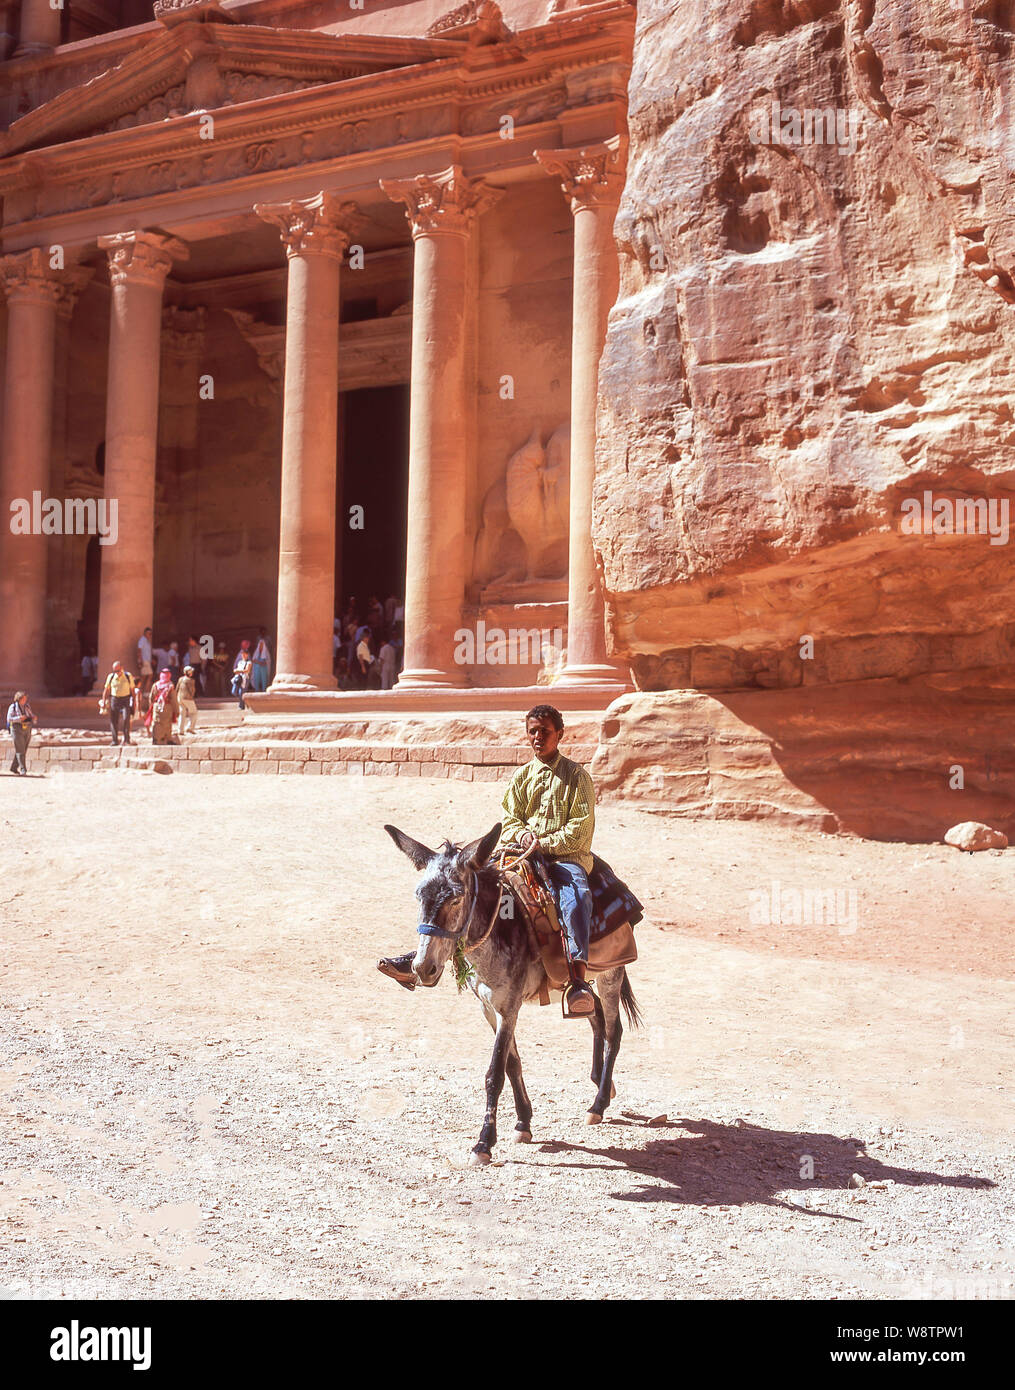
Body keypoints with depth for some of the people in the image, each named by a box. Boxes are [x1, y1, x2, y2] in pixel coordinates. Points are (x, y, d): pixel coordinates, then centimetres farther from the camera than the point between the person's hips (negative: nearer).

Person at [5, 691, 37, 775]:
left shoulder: (27, 706, 9)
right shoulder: (13, 707, -6)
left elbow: (31, 717, 12)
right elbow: (9, 718, -12)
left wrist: (34, 719, -10)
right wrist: (19, 718, -25)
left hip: (27, 731, 6)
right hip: (17, 730, -6)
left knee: (23, 750, 8)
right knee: (20, 750, -11)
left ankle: (14, 768, 22)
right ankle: (23, 770, -14)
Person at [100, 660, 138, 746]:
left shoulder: (128, 676, -2)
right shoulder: (111, 677, 2)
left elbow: (132, 690, 4)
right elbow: (106, 690, 9)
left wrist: (134, 702, 2)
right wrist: (104, 702, 5)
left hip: (125, 699, -2)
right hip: (114, 699, 2)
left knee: (126, 718, -20)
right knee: (113, 720, 0)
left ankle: (126, 738, -12)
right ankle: (115, 741, 10)